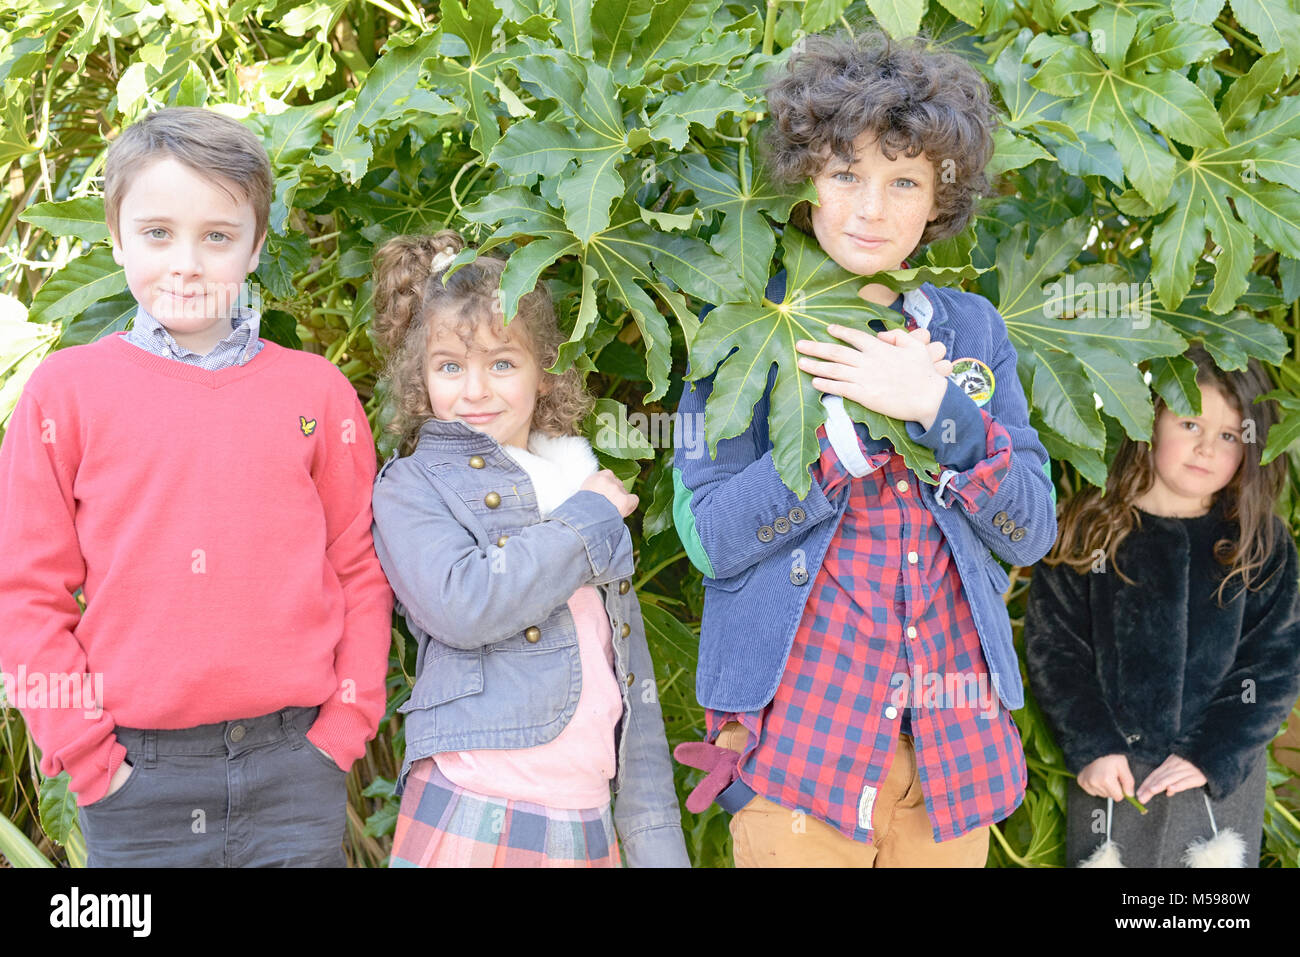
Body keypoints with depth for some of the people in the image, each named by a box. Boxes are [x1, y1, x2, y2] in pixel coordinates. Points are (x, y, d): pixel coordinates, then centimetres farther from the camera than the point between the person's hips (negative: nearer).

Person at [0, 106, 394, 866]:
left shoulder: (317, 392, 5)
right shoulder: (68, 391, 1)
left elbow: (361, 572, 8)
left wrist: (343, 730, 1)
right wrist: (85, 752, -4)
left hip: (293, 771, 1)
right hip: (136, 784, -1)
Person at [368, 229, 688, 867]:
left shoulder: (586, 486, 16)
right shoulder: (410, 486, 1)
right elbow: (461, 604, -19)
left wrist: (657, 840, 15)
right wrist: (587, 520, -8)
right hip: (474, 814, -5)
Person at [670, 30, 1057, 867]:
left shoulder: (972, 329, 9)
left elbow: (1033, 533, 1)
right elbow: (709, 536, -10)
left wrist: (938, 407, -13)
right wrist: (855, 425, -17)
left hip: (955, 739, 4)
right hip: (798, 733, -3)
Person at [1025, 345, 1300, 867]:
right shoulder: (1088, 531, -2)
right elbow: (1052, 647, -2)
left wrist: (1210, 758, -11)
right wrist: (1091, 749, -10)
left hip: (1223, 783, 1)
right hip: (1111, 774, -1)